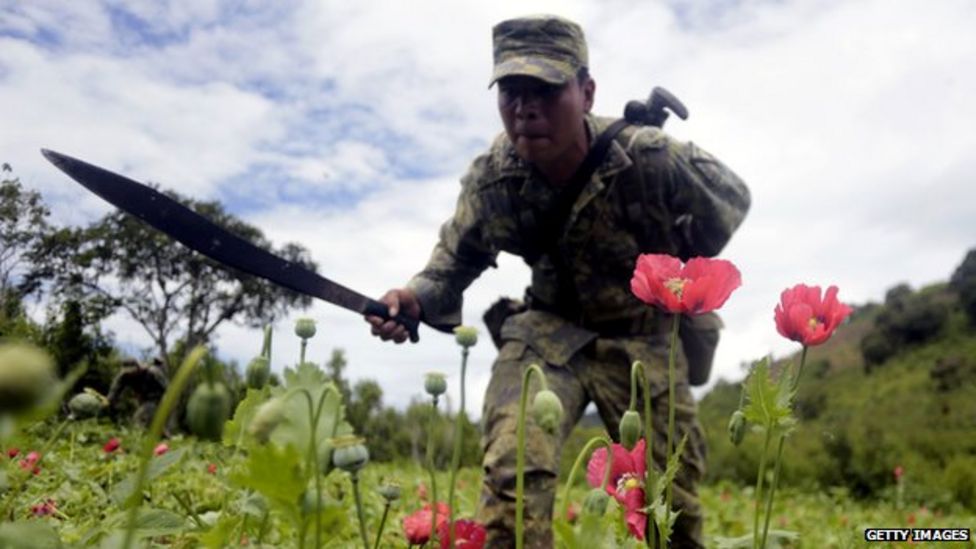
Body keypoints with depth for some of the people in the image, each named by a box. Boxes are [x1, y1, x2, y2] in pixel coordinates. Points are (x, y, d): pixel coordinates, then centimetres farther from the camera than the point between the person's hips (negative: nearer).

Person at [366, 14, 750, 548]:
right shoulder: (490, 178, -19)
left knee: (675, 498, 10)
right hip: (550, 329, 0)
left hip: (645, 338, 0)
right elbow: (456, 260, -3)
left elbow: (733, 200, -6)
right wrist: (417, 297, -25)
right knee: (512, 473, -24)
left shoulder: (653, 161, -27)